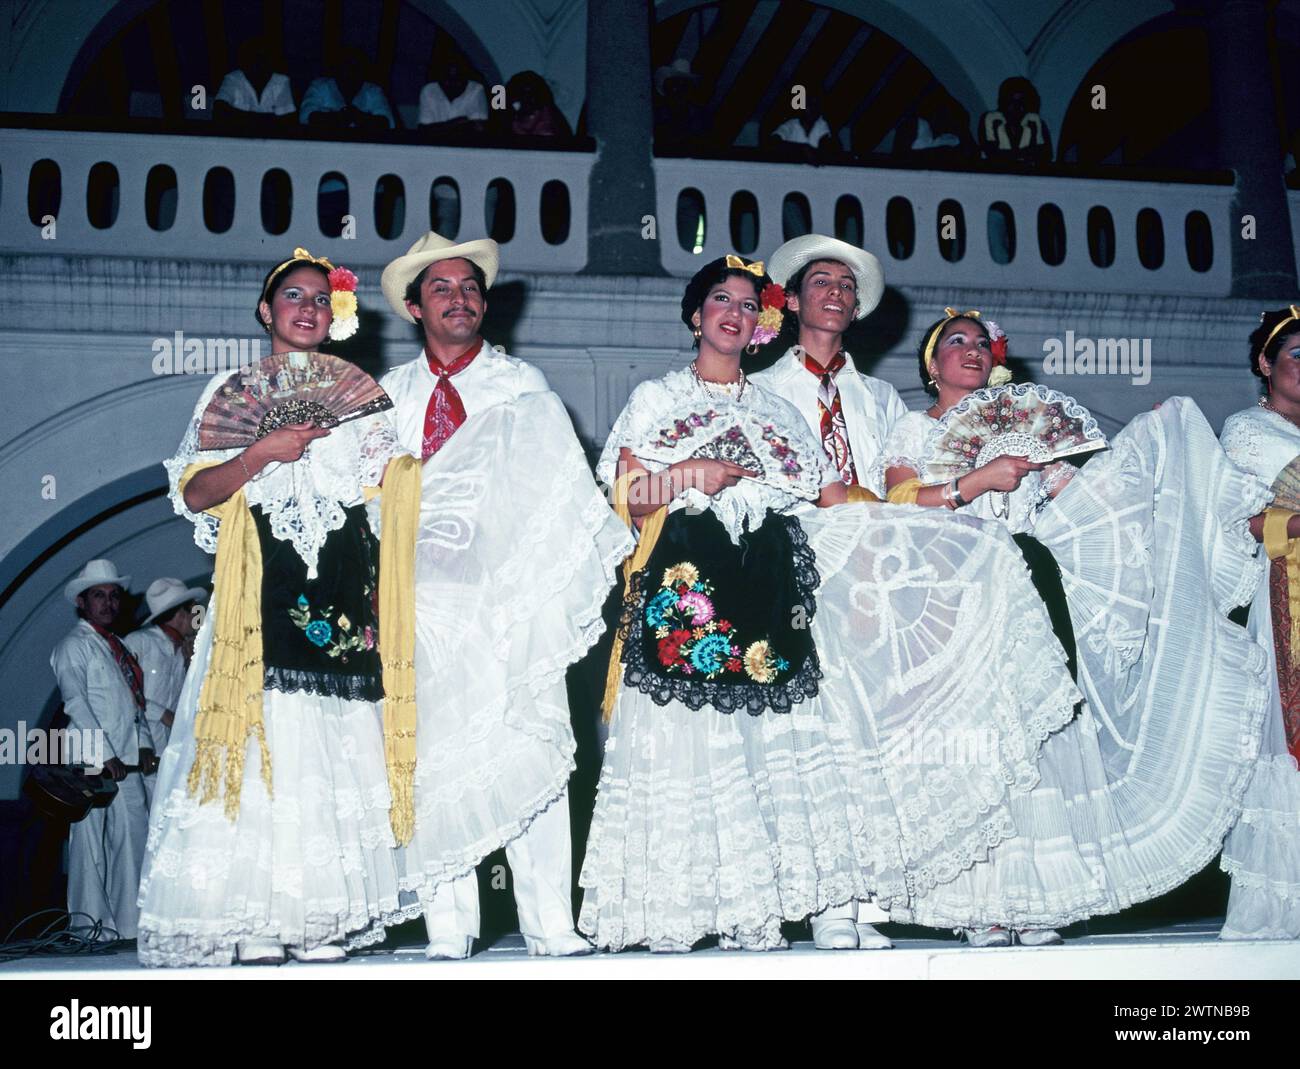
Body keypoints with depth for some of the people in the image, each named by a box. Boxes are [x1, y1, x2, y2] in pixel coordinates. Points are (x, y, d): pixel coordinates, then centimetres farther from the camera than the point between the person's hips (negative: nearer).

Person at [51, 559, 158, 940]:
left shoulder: (117, 647, 22)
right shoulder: (74, 645, -3)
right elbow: (75, 702, -12)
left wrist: (144, 744, 9)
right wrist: (106, 755, -16)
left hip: (127, 762, 7)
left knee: (133, 841, 4)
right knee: (91, 843, -5)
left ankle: (128, 925, 9)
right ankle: (92, 927, 1)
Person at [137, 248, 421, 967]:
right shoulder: (232, 391, 12)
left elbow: (401, 480, 9)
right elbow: (192, 492, 2)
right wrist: (263, 453, -10)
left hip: (342, 598, 2)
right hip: (260, 593, -1)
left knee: (336, 750, -2)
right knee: (258, 742, -9)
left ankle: (323, 920, 3)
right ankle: (255, 924, -3)